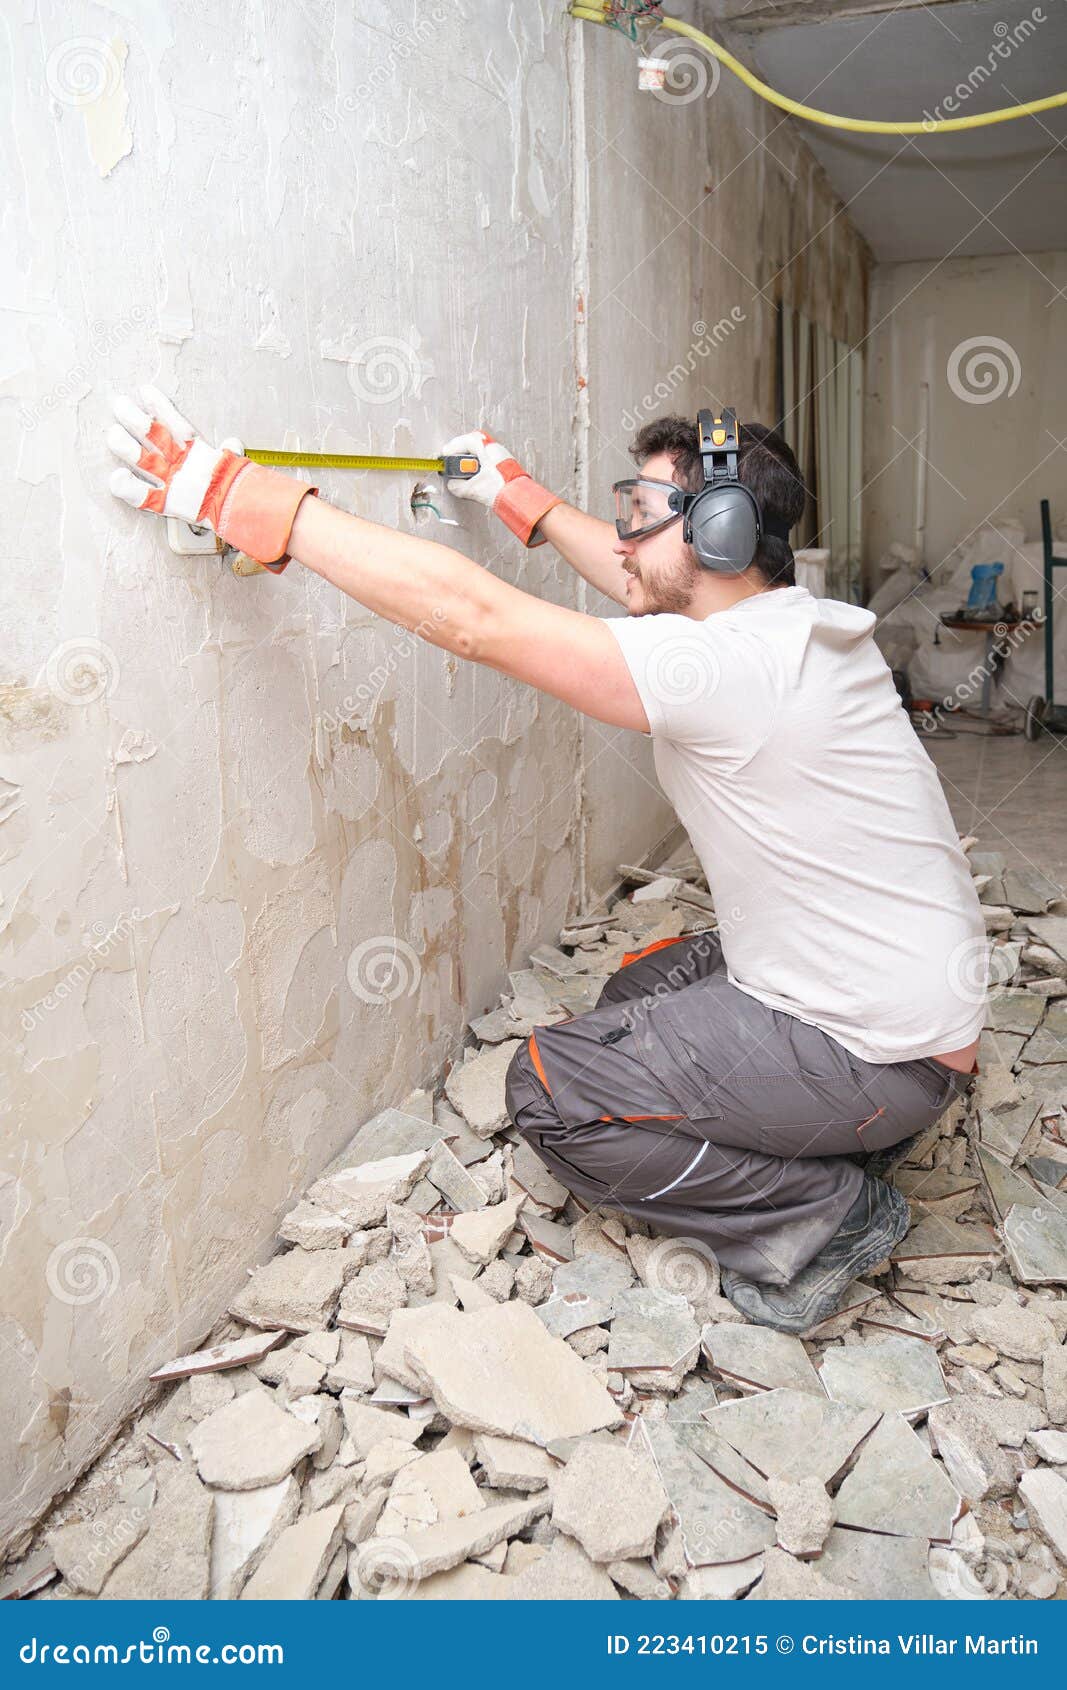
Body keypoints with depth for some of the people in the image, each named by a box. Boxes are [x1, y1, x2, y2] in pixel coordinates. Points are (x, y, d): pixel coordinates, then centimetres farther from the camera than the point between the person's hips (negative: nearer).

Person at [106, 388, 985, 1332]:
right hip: (913, 997, 9)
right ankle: (843, 1138, 17)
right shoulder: (796, 621, 2)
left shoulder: (727, 664, -27)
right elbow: (641, 586, 20)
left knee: (550, 1089, -6)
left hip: (880, 1055, -9)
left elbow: (472, 618, -30)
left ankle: (825, 1214, 0)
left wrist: (243, 497, -26)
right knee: (636, 995, 25)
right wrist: (521, 498, 27)